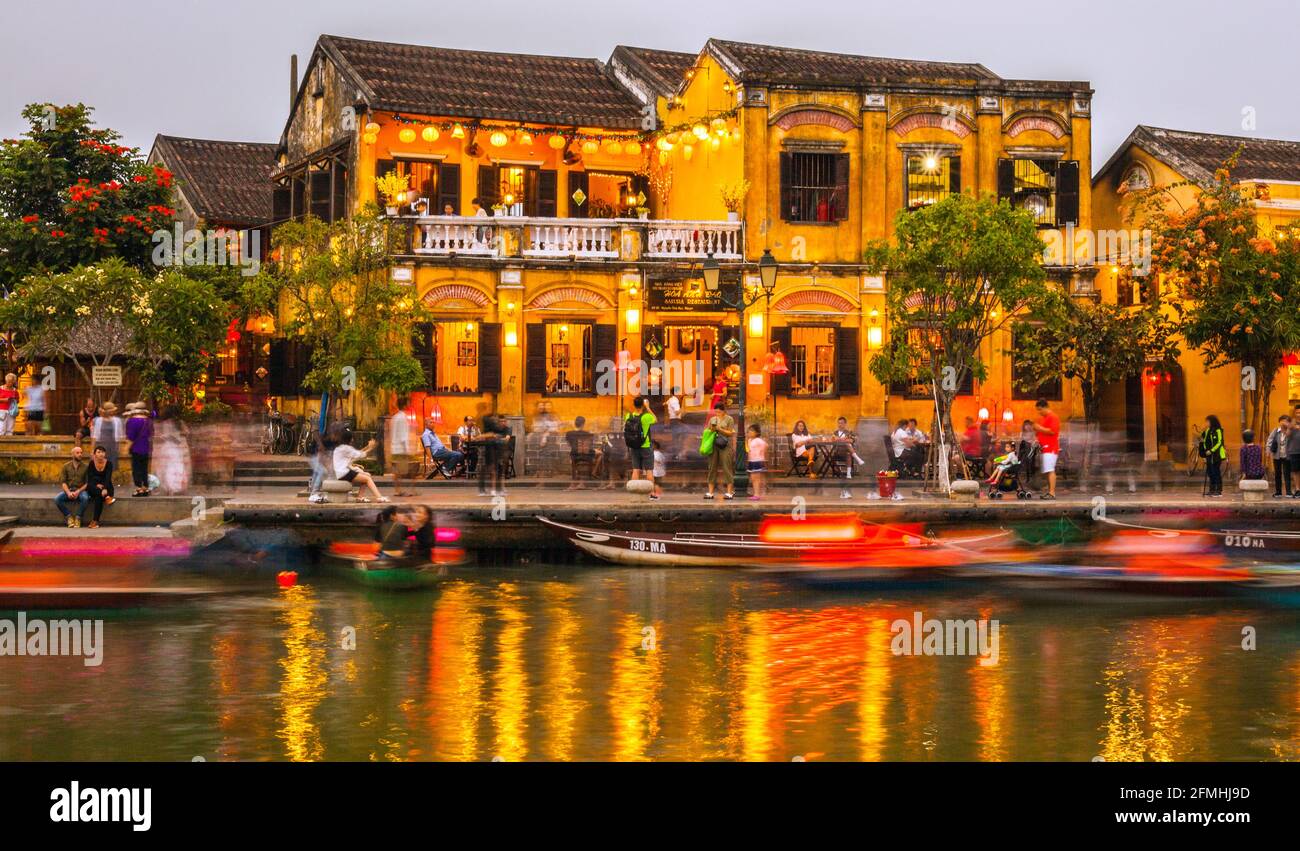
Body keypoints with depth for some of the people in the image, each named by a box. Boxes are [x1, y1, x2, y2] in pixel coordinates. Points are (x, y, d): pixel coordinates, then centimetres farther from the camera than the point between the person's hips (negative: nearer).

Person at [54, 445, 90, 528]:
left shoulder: (86, 466, 2)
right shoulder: (66, 466, 7)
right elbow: (63, 482, 1)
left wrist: (78, 491, -18)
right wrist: (68, 492, -17)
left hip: (81, 490, -2)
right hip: (68, 490, 2)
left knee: (85, 498, -37)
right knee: (57, 499, -27)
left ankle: (78, 518, -17)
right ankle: (69, 516, -9)